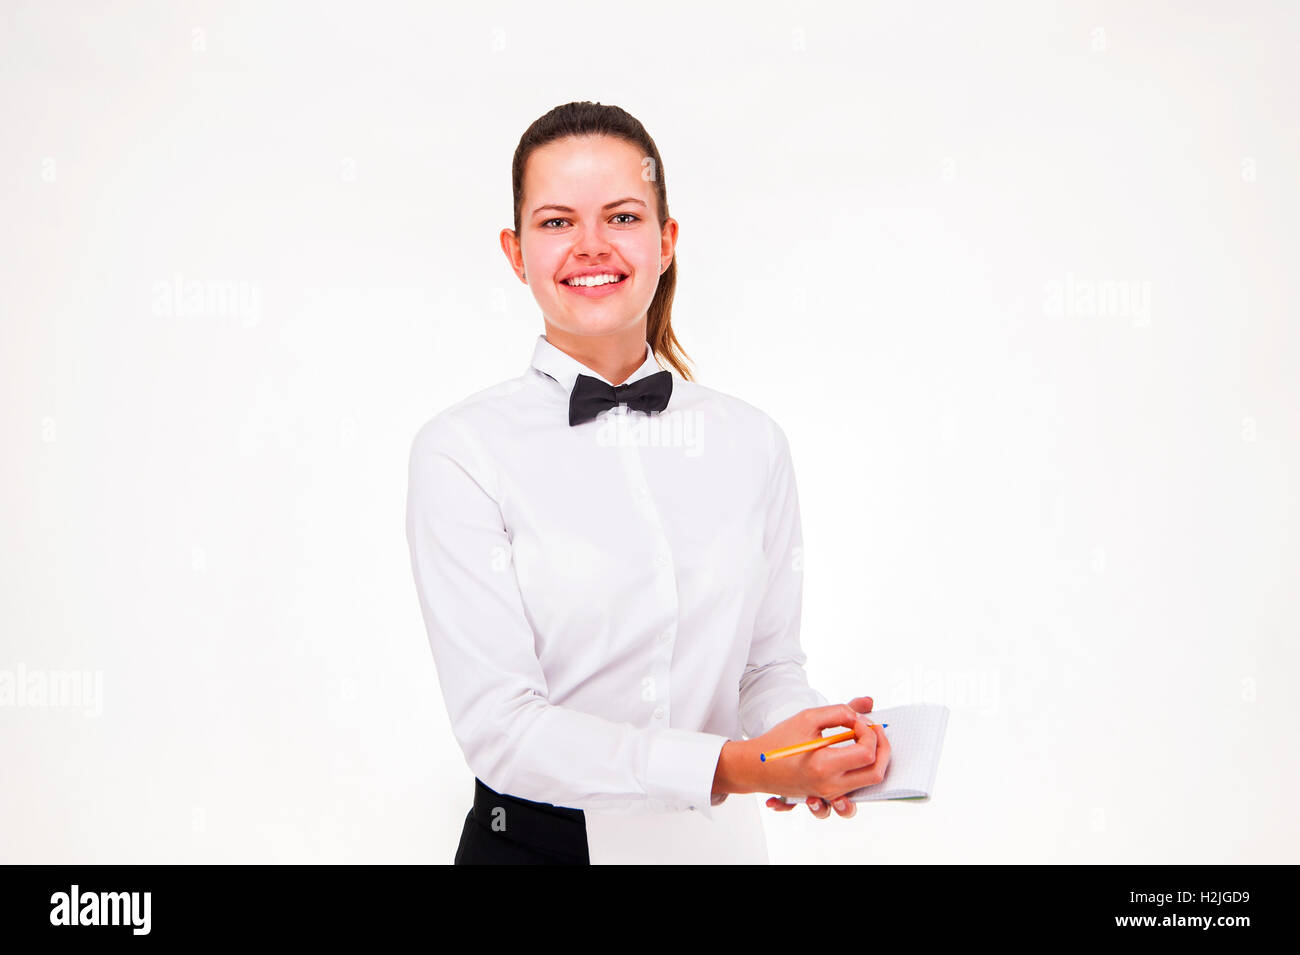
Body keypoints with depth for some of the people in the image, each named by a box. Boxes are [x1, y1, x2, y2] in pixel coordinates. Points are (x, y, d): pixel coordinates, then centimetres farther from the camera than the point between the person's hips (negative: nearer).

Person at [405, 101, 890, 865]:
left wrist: (811, 733, -17)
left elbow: (771, 665, 5)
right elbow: (500, 724, -18)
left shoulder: (753, 442, 0)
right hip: (535, 841, -3)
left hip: (717, 836, 3)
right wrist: (731, 767, -27)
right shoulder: (464, 450, -12)